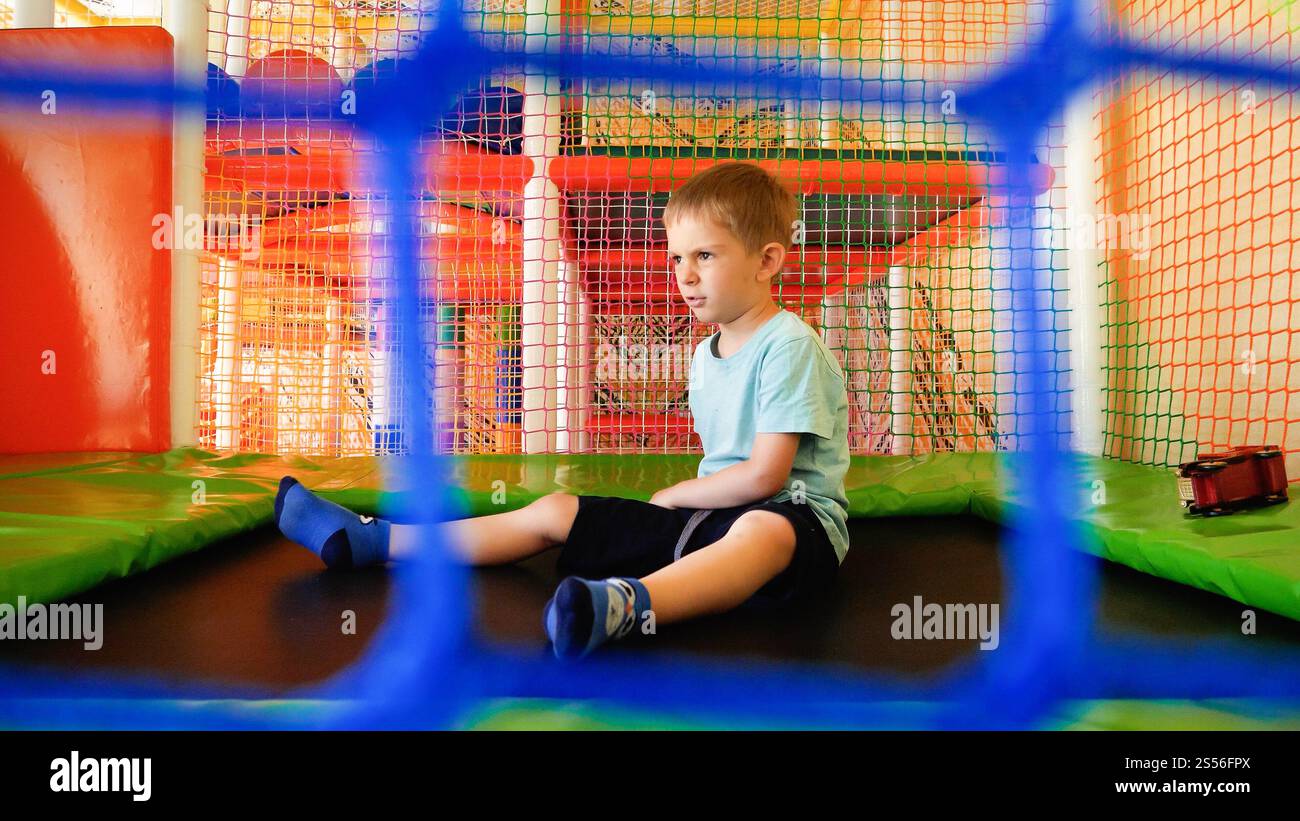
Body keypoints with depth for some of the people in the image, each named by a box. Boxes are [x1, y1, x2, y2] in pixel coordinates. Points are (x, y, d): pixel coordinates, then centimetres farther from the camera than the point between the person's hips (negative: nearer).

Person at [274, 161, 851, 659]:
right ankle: (367, 541, 2)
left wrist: (674, 495, -6)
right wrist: (684, 502, 2)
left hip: (793, 516, -7)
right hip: (714, 510, 7)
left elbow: (763, 476, -19)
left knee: (764, 531, -45)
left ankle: (627, 604, -70)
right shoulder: (706, 353, 13)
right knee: (556, 511, 0)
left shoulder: (788, 345, -13)